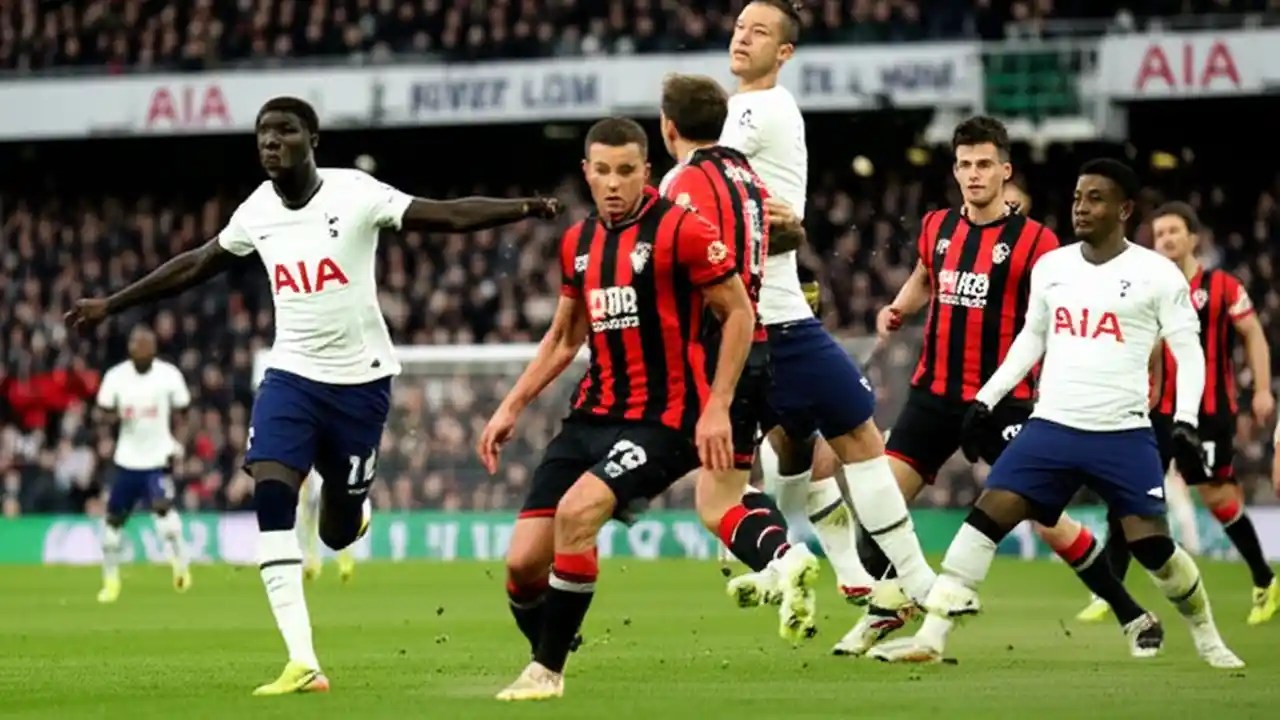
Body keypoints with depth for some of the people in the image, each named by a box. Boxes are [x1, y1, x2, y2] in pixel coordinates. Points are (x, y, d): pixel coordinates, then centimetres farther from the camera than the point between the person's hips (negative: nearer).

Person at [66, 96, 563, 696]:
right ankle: (303, 664, -20)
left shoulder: (355, 195, -14)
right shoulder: (257, 212, 1)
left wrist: (522, 209, -35)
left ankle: (354, 506, 45)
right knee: (270, 495, -20)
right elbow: (193, 267, 17)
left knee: (337, 533, 2)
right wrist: (111, 305, 22)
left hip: (359, 378, -3)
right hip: (291, 374, 3)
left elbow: (450, 216, -20)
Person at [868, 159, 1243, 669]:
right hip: (1051, 427, 3)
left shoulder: (1157, 275, -3)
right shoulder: (1050, 267, 9)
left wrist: (1186, 419, -14)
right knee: (987, 515, -10)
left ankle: (1206, 637, 17)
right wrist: (985, 400, 16)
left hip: (1124, 435, -3)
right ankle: (930, 636, -10)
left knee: (1152, 544, -9)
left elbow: (1188, 352, -1)